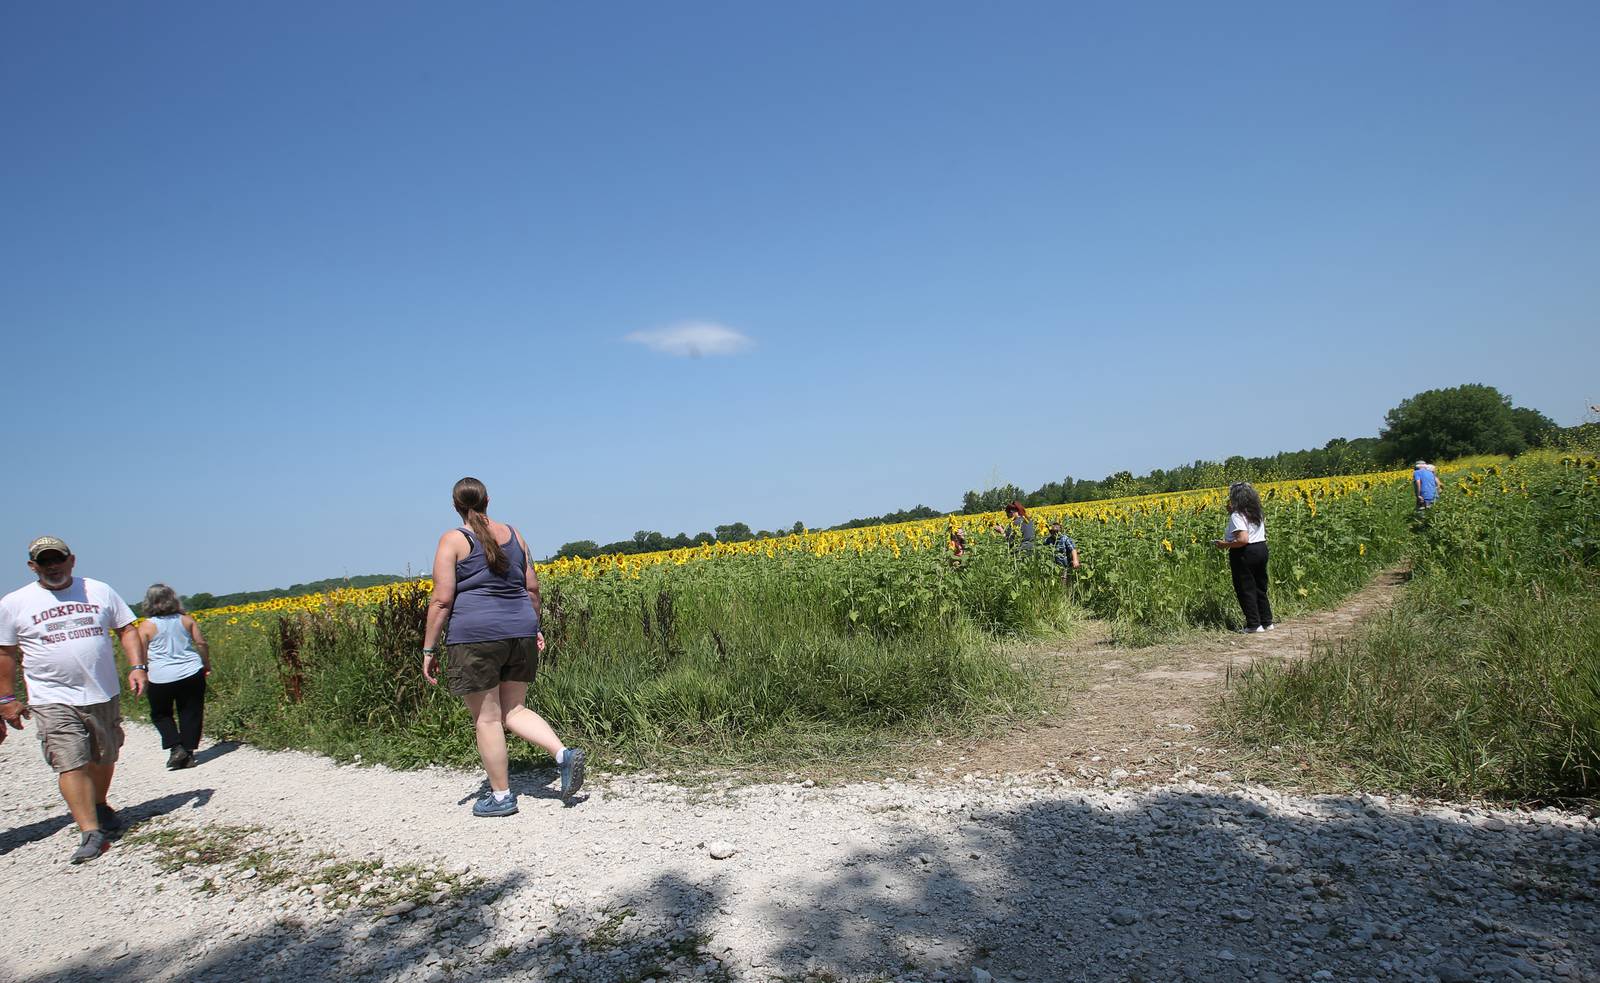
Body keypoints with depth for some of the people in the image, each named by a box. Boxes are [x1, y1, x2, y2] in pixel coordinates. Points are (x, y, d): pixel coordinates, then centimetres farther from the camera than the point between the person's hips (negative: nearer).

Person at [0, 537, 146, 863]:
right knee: (71, 764, -13)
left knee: (104, 758, 14)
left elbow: (128, 629, 8)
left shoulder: (100, 591, 5)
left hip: (105, 695, 3)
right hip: (54, 699, -2)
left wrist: (137, 666, -5)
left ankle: (99, 806, 37)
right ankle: (91, 833, -15)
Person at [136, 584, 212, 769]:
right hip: (191, 674, 2)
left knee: (161, 714, 16)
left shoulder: (146, 626, -4)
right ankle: (188, 752, 10)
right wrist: (207, 665, 17)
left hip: (161, 678, -2)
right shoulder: (186, 620, 3)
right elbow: (202, 644, 4)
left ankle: (176, 748, 1)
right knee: (190, 714, 11)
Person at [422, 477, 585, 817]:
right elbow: (532, 588, 15)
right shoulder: (513, 534, 11)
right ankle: (564, 754, -4)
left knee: (486, 718, 5)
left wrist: (428, 650, -4)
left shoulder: (452, 540, -4)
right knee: (513, 710, 15)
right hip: (520, 632, 6)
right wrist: (535, 629, 26)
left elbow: (442, 600, -9)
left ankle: (501, 796, 13)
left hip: (476, 636, -5)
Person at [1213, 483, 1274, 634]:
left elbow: (1243, 539, -28)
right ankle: (1267, 622, 23)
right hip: (1261, 550, 8)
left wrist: (1225, 545, -15)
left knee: (1245, 590, 2)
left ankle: (1254, 625, 5)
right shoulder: (1258, 513, 8)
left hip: (1244, 555, -8)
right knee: (1260, 589, 17)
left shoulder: (1237, 516, -19)